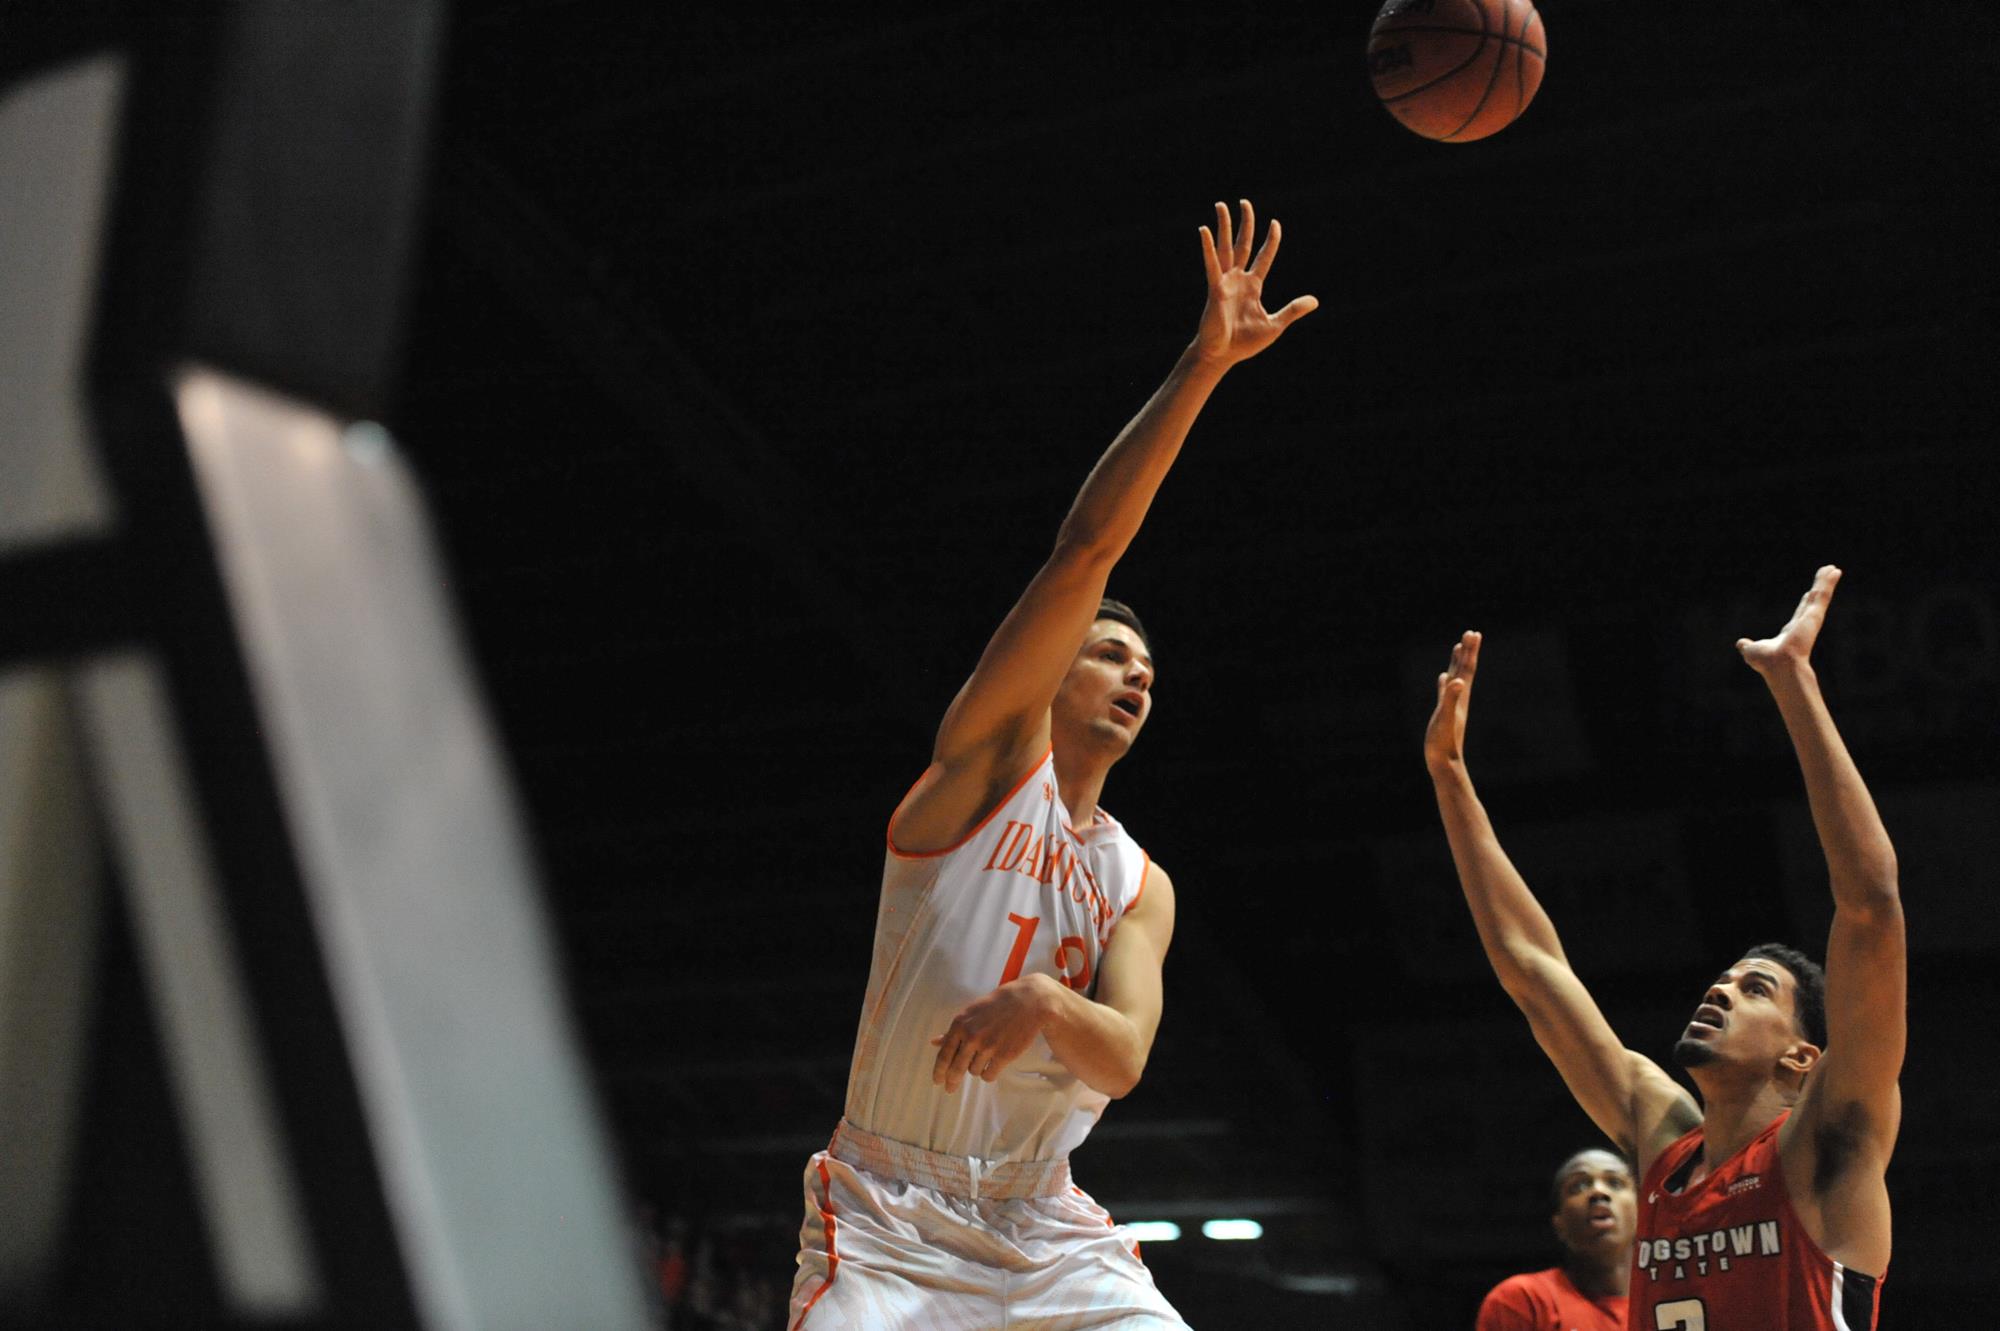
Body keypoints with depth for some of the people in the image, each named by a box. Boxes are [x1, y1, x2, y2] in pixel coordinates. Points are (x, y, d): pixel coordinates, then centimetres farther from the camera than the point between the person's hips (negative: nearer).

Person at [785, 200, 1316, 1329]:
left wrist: (1042, 1002, -28)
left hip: (1043, 1228, 5)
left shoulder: (1140, 886, 13)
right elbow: (1086, 552, -11)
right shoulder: (990, 749, 1)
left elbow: (1121, 1060, -5)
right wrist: (1201, 367, -16)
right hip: (890, 1215, -5)